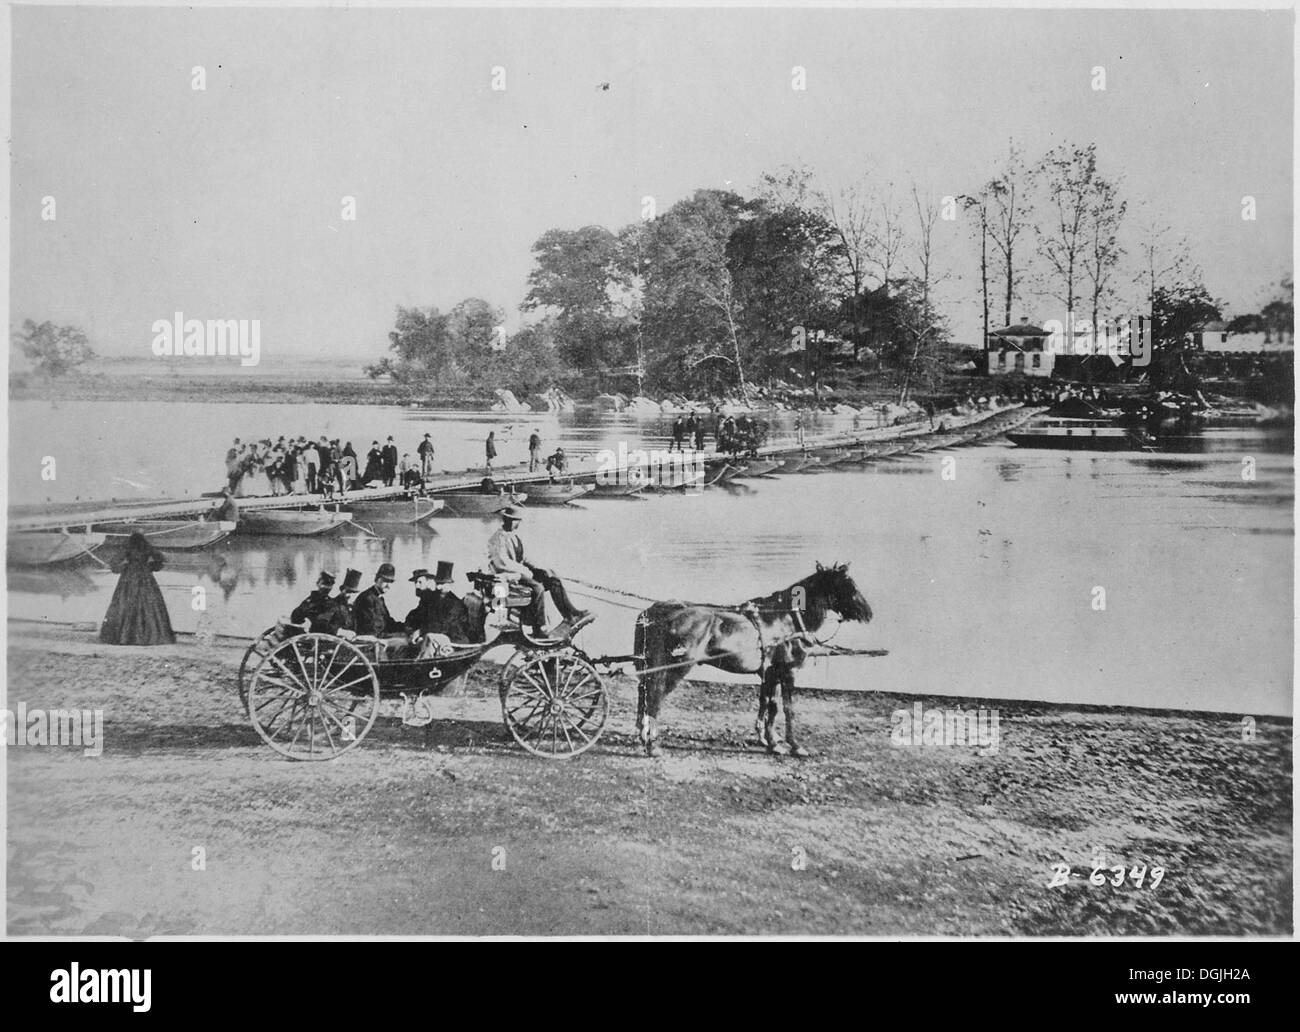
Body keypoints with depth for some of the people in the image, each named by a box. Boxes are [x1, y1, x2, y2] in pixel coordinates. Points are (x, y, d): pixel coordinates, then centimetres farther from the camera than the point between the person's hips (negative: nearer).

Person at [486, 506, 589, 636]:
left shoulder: (515, 536, 16)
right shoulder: (498, 538, -11)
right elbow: (502, 562, -22)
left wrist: (532, 567, 3)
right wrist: (525, 570, -18)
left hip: (519, 571, 9)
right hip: (507, 576, -9)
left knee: (554, 580, -7)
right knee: (537, 588, -30)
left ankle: (570, 616, -12)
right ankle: (539, 627, -20)